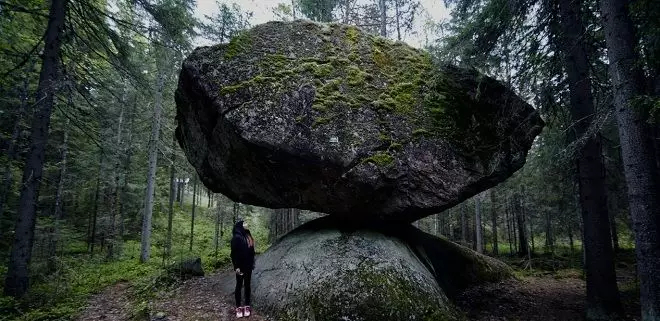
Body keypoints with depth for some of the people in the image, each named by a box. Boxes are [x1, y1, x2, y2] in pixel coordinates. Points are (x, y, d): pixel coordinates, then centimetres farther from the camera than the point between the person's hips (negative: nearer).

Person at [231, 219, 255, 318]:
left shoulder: (248, 235, 8)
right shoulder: (236, 237, -12)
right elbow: (234, 253, -14)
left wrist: (252, 263, 11)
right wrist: (236, 266, -17)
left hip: (248, 265, 6)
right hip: (240, 266, -6)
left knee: (247, 285, 11)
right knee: (239, 286, 4)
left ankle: (247, 306, 19)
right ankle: (238, 307, 13)